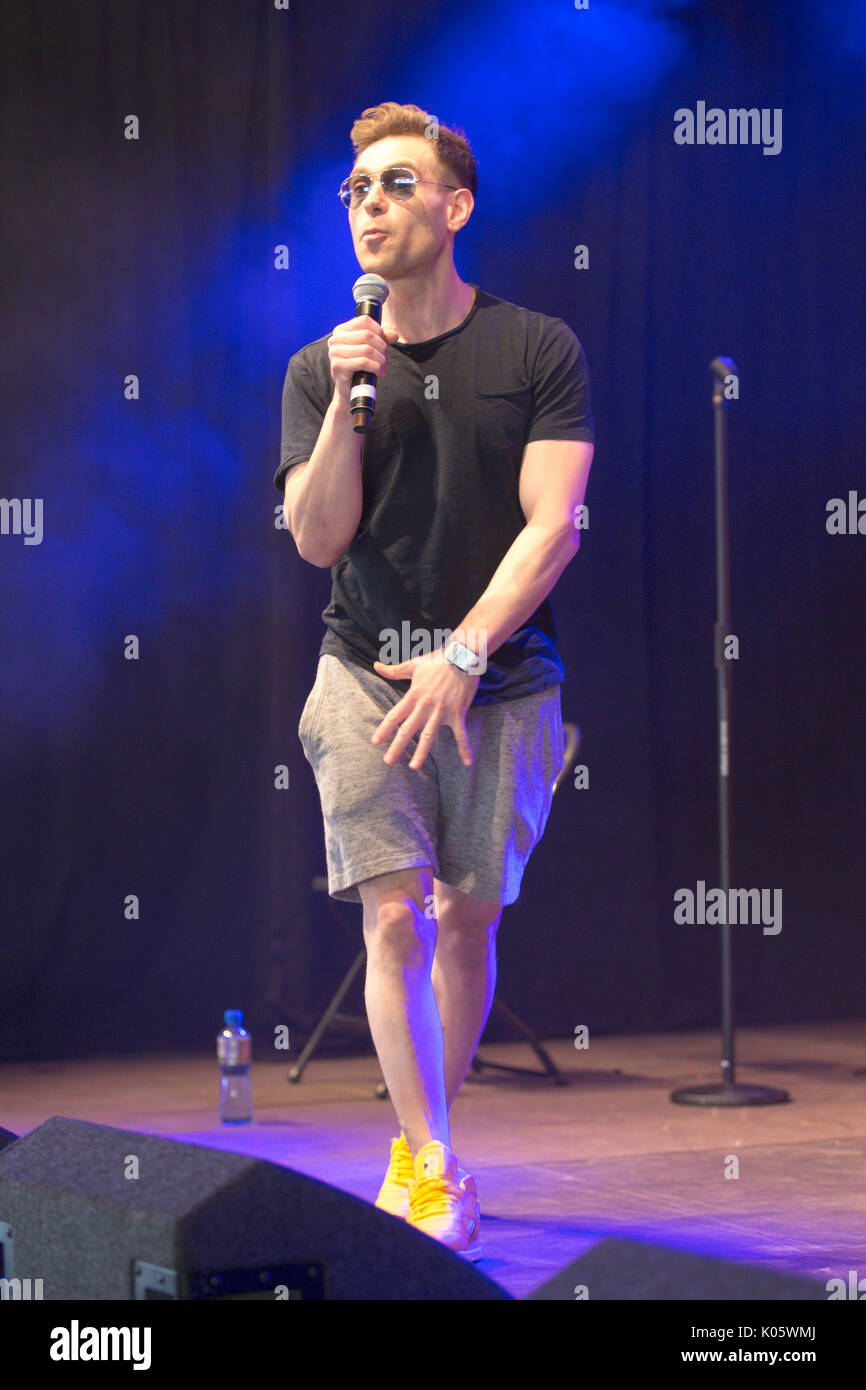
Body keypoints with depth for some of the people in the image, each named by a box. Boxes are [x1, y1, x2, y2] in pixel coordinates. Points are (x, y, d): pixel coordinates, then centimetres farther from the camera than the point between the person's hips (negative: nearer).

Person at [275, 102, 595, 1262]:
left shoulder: (538, 351, -2)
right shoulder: (322, 368, 5)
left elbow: (553, 524, -8)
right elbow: (319, 538, -2)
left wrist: (462, 657, -15)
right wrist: (348, 403, -15)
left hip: (502, 679, 0)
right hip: (367, 671, 1)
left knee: (469, 916, 5)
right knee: (396, 915, -10)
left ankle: (419, 1146, 21)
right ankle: (435, 1169, -7)